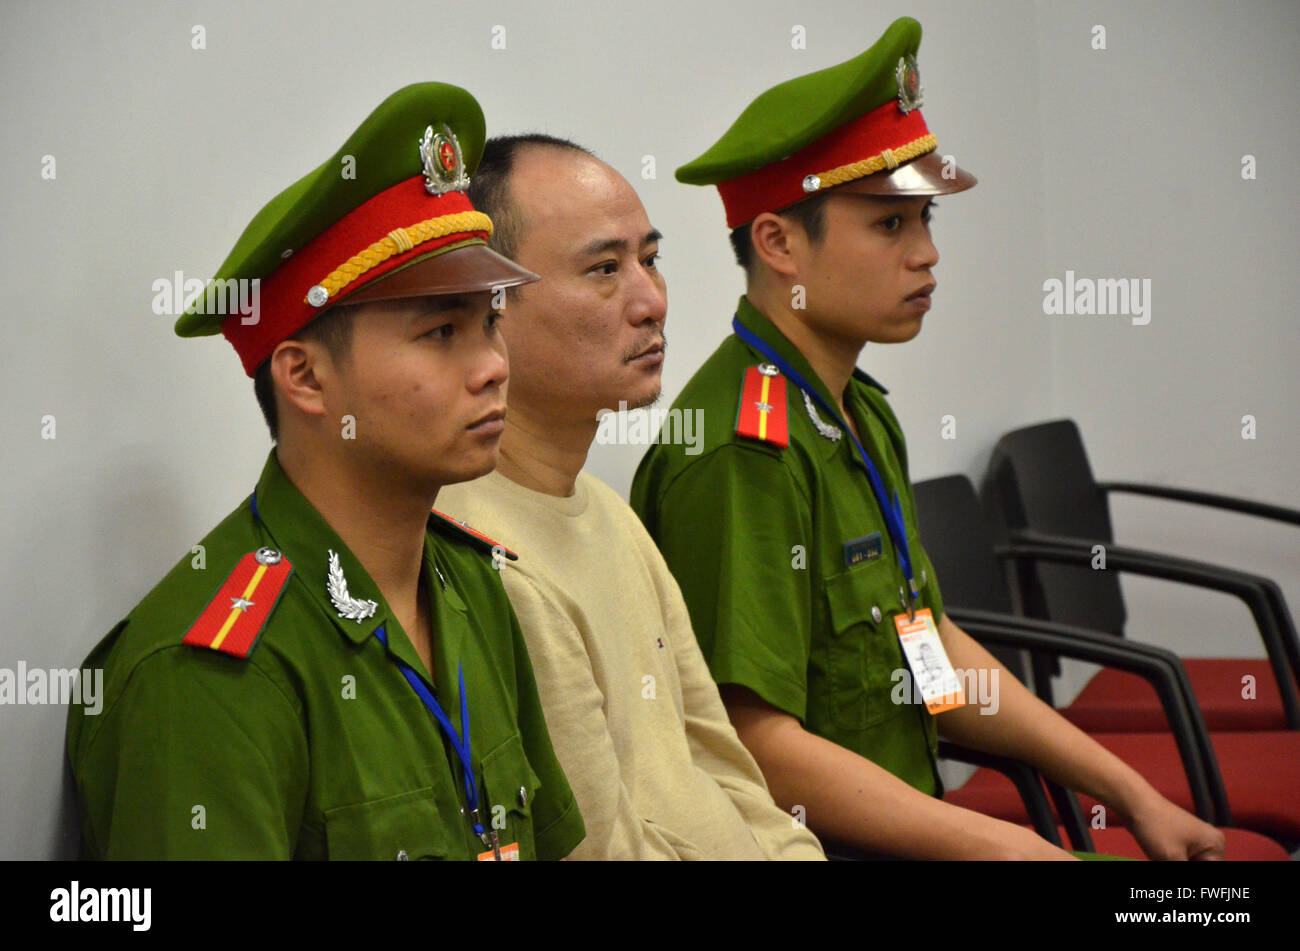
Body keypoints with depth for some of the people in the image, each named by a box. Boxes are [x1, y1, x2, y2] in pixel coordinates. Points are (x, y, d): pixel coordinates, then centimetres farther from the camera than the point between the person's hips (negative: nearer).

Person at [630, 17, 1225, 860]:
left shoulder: (861, 415, 14)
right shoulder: (743, 450, -19)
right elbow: (759, 745, -23)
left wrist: (1130, 794, 17)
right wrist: (999, 844, -20)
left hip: (905, 825, 10)